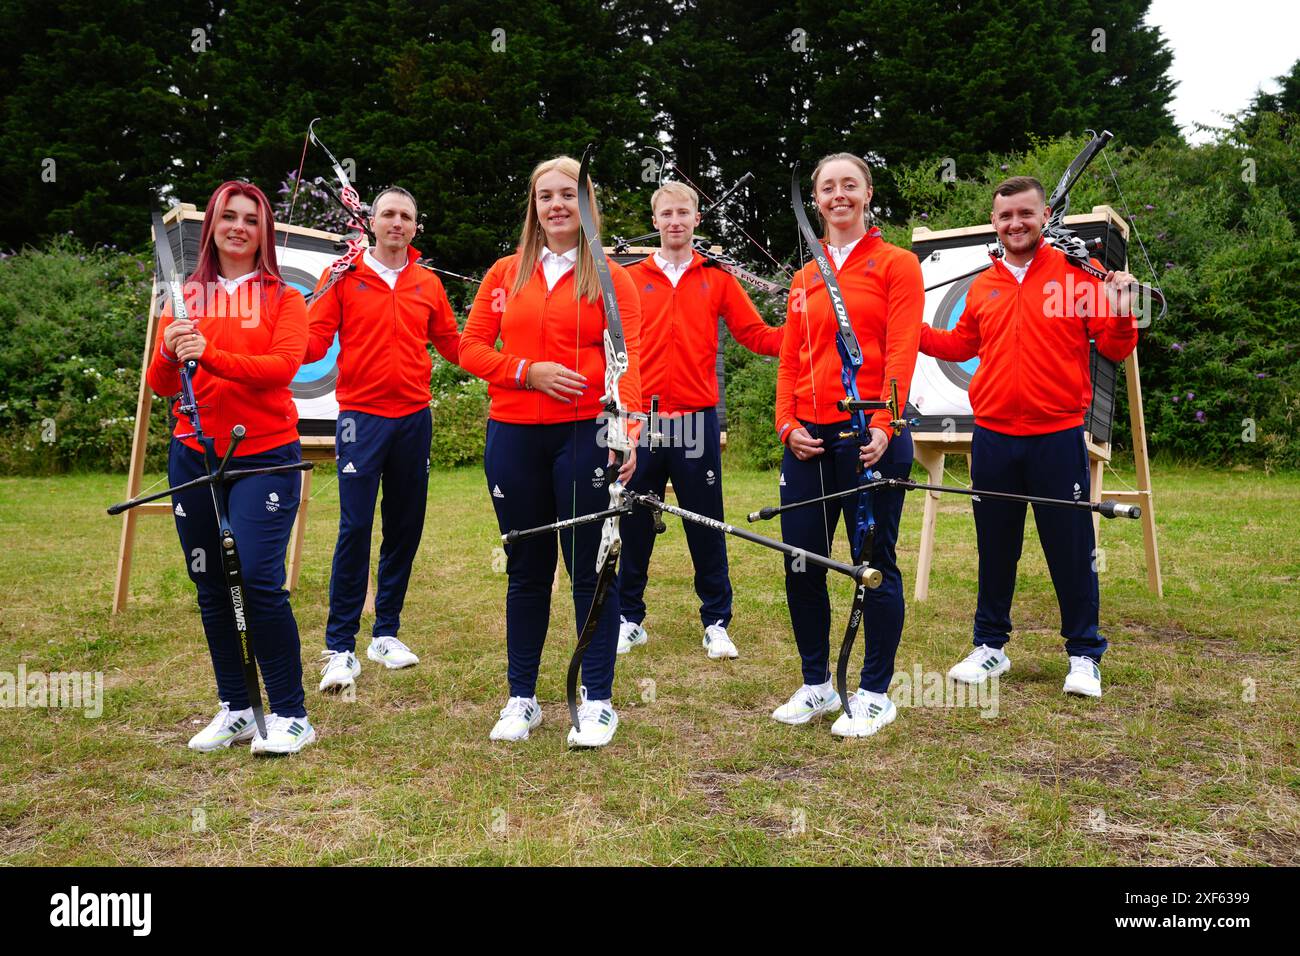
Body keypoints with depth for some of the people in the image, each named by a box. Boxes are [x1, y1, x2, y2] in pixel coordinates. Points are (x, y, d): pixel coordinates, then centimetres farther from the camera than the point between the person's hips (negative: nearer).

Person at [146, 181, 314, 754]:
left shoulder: (283, 298, 5)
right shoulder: (188, 298, 13)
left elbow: (283, 366, -12)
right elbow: (161, 385, 7)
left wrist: (211, 354, -25)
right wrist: (169, 352, -15)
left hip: (265, 455, -4)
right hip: (193, 457, 4)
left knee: (260, 579, -13)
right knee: (211, 588, 7)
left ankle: (290, 716, -1)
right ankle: (235, 710, 20)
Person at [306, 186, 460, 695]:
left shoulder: (428, 284, 11)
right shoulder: (344, 275, 2)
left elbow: (452, 344, 17)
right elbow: (316, 341, -3)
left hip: (414, 418, 4)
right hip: (362, 417, -3)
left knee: (406, 527, 8)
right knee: (355, 528, -7)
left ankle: (386, 633, 21)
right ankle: (340, 648, 1)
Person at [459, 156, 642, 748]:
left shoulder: (609, 278, 4)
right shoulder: (506, 274, 12)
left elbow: (628, 361, -7)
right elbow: (471, 347, 9)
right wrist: (529, 372, -8)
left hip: (585, 434, -3)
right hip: (513, 437, 3)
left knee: (590, 569, 2)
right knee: (526, 571, 11)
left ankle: (598, 701, 15)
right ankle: (521, 699, 23)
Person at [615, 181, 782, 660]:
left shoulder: (717, 278, 7)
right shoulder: (629, 278, 6)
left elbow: (756, 335, 4)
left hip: (697, 419, 0)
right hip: (640, 419, 1)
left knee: (707, 526, 5)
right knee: (635, 525, 8)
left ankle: (716, 622, 17)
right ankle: (630, 619, 22)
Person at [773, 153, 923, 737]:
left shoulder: (895, 264, 2)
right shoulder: (804, 279, 16)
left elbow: (901, 352, -8)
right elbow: (789, 359, 14)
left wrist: (883, 425, -20)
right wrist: (787, 423, -1)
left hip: (869, 435, -5)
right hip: (808, 438, 5)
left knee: (874, 563, 2)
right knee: (800, 563, 6)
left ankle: (876, 694, 15)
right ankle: (817, 685, 22)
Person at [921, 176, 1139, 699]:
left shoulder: (1077, 274, -1)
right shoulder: (983, 287, 9)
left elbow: (1115, 349, -1)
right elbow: (962, 344, 22)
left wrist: (1119, 309, -20)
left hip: (1058, 437, -3)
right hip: (993, 438, 3)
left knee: (1071, 548, 4)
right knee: (995, 547, 12)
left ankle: (1085, 655, 19)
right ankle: (990, 646, 26)